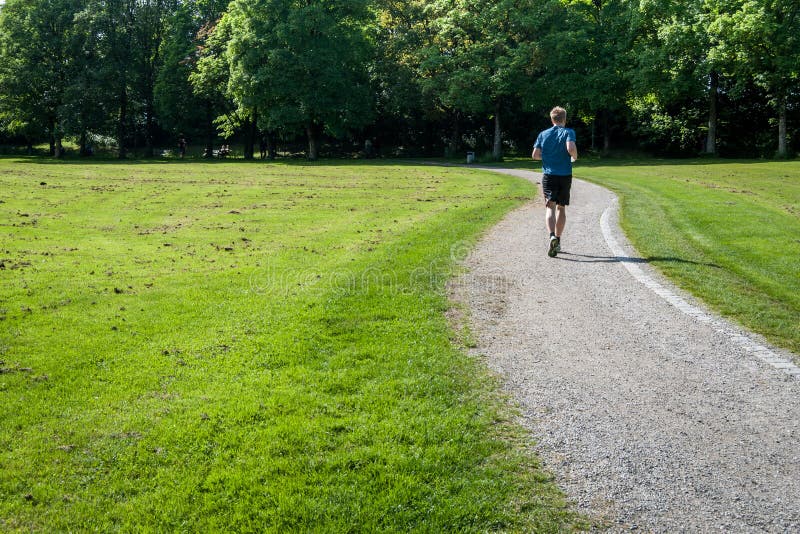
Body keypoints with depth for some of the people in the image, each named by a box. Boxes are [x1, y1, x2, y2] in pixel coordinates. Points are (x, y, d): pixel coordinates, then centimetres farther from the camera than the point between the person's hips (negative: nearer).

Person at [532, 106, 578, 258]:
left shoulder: (543, 134, 6)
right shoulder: (568, 132, -2)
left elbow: (535, 155, 2)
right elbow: (571, 148, -21)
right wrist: (574, 157, 0)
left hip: (548, 175, 0)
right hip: (565, 175, 0)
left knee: (550, 207, -7)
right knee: (561, 208, 13)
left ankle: (552, 236, -33)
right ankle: (558, 242, 19)